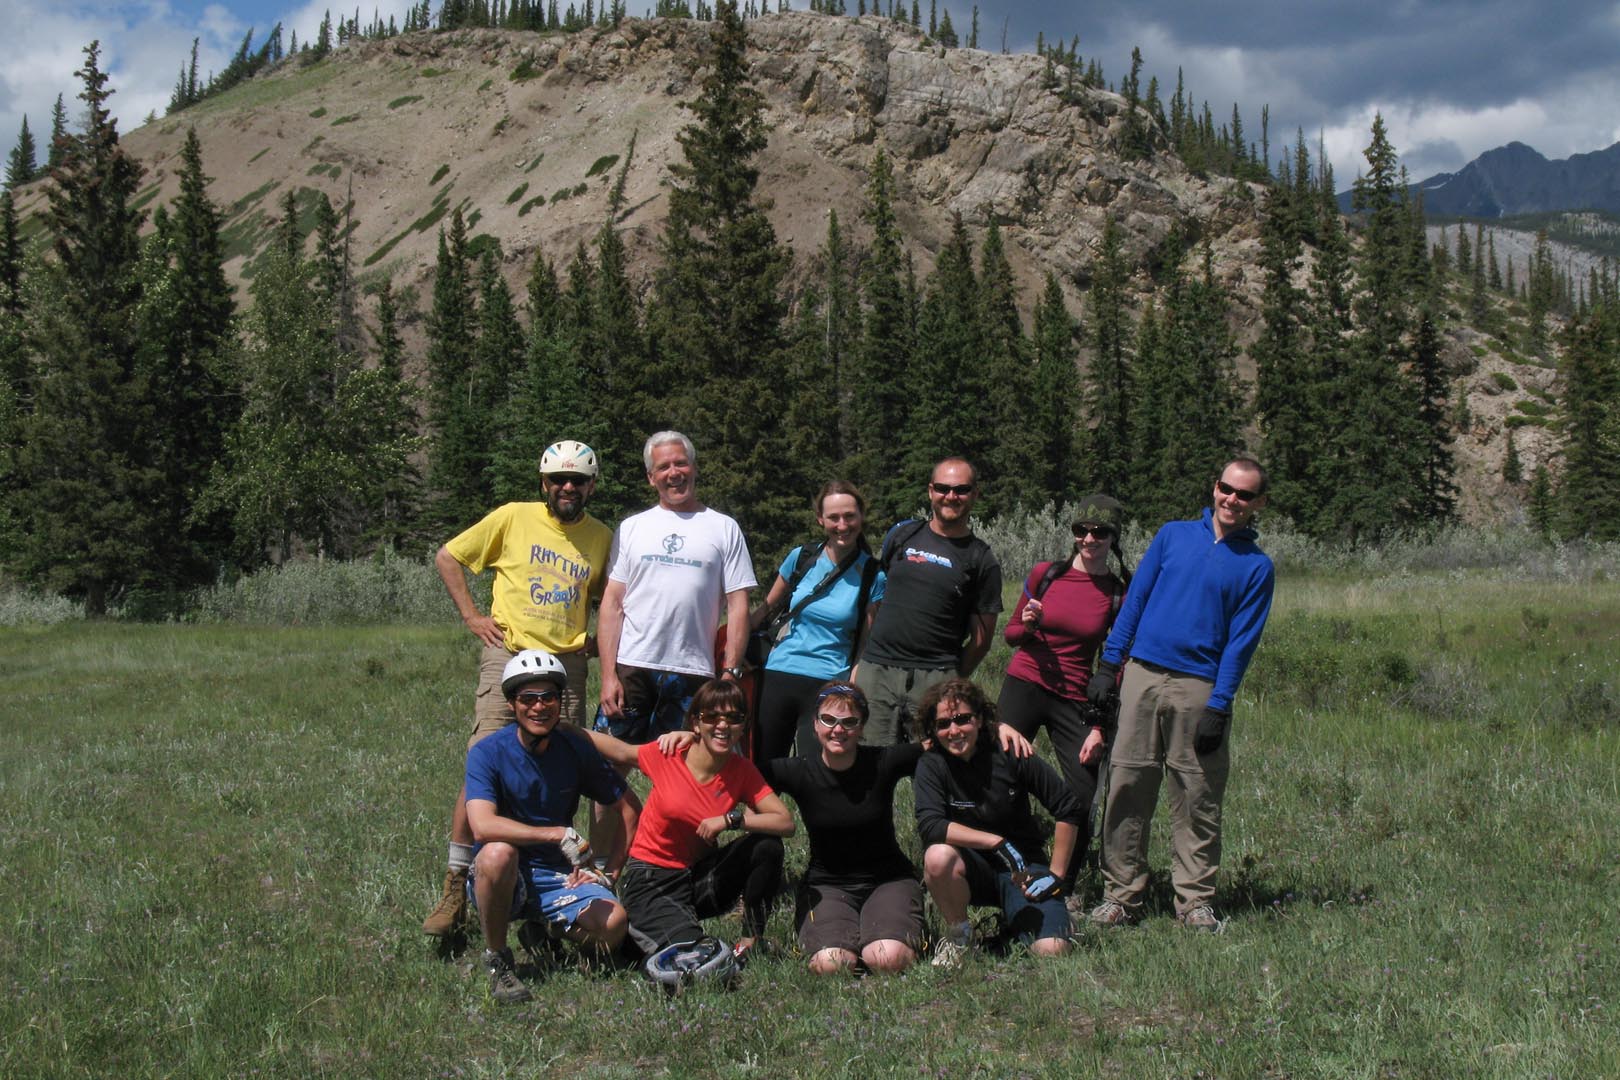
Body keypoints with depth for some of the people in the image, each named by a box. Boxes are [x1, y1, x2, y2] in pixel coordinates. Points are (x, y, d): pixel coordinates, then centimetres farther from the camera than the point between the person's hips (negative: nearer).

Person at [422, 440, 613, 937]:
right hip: (510, 656, -3)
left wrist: (596, 637, 10)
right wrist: (472, 616, 2)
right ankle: (455, 887, -6)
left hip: (567, 664, 3)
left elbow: (609, 601, 28)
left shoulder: (602, 537, 12)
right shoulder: (514, 518, 2)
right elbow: (447, 557, 9)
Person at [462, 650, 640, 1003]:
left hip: (560, 878, 3)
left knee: (614, 924, -25)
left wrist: (609, 872, -2)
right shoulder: (488, 752, -12)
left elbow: (629, 810, 8)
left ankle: (543, 929, 10)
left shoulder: (576, 749, -1)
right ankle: (496, 960, -15)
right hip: (504, 879, -3)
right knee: (498, 852, -38)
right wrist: (559, 834, -36)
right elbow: (482, 826, -29)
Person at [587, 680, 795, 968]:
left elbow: (786, 822, -15)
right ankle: (638, 930, 8)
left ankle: (750, 940, -2)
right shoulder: (668, 756, -13)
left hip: (701, 876, 4)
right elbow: (616, 751, 0)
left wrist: (730, 820, -27)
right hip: (651, 882, -4)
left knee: (768, 845, -19)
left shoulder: (742, 771, -6)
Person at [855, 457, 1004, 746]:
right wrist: (862, 659, 11)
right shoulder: (902, 535, 13)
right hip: (876, 670, 2)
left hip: (936, 679, -2)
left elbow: (982, 636, 7)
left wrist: (952, 679, 1)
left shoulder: (982, 560, 6)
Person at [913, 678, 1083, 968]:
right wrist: (997, 842, -32)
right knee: (938, 855, -34)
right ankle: (958, 933, -7)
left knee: (1052, 951, -23)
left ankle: (1012, 918, 12)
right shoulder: (931, 765, -9)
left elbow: (1070, 810, -3)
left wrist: (1056, 874, -6)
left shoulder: (1009, 755, -9)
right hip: (972, 871, 0)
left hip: (1024, 866, 0)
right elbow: (929, 826, -25)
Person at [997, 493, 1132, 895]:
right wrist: (1026, 626, -11)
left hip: (1075, 701, 0)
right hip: (1024, 686, 1)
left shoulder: (1120, 594, -1)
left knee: (1084, 798, -6)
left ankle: (1064, 889, 16)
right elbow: (1011, 634, 13)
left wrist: (1101, 727, -5)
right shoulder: (1045, 573, 3)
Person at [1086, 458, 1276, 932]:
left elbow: (1241, 640, -1)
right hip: (1143, 677, 2)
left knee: (1197, 800, 2)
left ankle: (1195, 899, 10)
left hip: (1199, 688, -2)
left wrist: (1219, 706, -9)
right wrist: (1108, 664, 5)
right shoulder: (1173, 535, 11)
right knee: (1127, 789, 1)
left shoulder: (1256, 566, 5)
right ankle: (1121, 894, 8)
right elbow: (1134, 600, 11)